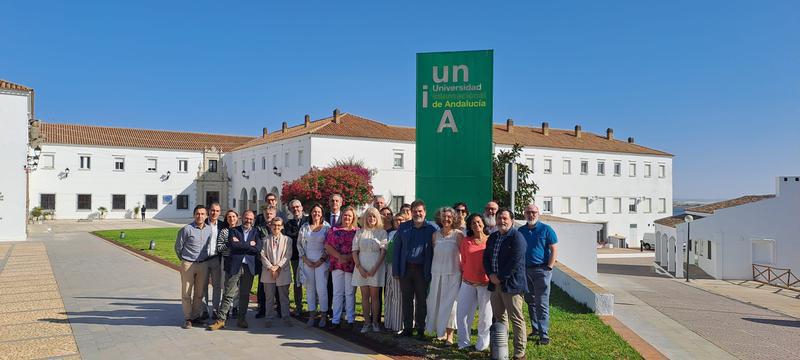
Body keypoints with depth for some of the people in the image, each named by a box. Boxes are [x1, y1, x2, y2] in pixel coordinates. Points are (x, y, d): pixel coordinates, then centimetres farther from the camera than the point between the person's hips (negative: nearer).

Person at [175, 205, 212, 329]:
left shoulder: (209, 230, 3)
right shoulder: (186, 229, -10)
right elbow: (178, 247, 0)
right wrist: (184, 259, 10)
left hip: (203, 265, 4)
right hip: (188, 265, -4)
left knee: (199, 293, 10)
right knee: (186, 293, 1)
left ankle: (196, 316, 22)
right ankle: (187, 318, 9)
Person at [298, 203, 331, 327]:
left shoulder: (326, 227, 0)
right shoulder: (305, 227, 8)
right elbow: (299, 244, 9)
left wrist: (321, 260, -7)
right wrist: (305, 259, 0)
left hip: (321, 261, -3)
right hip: (308, 261, 3)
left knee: (321, 288, -6)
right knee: (310, 288, 4)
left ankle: (323, 316, 3)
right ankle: (312, 315, 12)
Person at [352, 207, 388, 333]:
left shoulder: (382, 232, 3)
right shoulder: (359, 232, 9)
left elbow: (383, 251, -4)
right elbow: (354, 251, 5)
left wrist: (375, 268, -12)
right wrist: (359, 267, -6)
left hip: (376, 267, -2)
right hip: (362, 267, 2)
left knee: (374, 296, 0)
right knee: (365, 296, 5)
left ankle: (375, 322, 10)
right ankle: (367, 322, 11)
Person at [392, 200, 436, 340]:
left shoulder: (431, 229, -1)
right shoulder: (403, 227, 6)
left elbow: (433, 251, -1)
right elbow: (397, 249, 7)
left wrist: (431, 271, -8)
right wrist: (395, 270, 2)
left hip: (422, 270, -2)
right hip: (406, 269, 2)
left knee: (421, 300, 5)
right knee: (407, 299, 8)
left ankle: (420, 329, 15)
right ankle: (407, 327, 18)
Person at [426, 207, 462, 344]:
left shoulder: (458, 234, -4)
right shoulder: (435, 235, 7)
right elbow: (432, 253, 13)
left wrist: (464, 271, -8)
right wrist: (430, 270, 9)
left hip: (453, 273, -4)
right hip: (437, 272, 4)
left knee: (450, 302, -4)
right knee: (436, 302, 7)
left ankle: (449, 334, 4)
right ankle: (440, 331, 21)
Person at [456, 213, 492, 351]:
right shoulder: (466, 241, 3)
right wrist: (465, 274, 9)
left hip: (486, 282, -2)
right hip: (468, 282, 3)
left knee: (485, 315, 7)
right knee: (462, 313, 6)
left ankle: (482, 342, 24)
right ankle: (463, 342, 21)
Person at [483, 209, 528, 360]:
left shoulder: (517, 237, -9)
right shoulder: (492, 237, 13)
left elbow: (515, 262, -17)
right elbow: (486, 257, 12)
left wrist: (500, 277, -14)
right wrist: (491, 274, -4)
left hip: (511, 284, -7)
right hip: (495, 283, 7)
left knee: (516, 319, 0)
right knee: (499, 318, 15)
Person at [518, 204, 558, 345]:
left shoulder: (546, 229, -4)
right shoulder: (520, 231, 9)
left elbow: (554, 250, -5)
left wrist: (549, 268, -11)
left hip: (541, 270, -5)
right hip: (525, 270, 5)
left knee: (542, 303, -5)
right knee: (530, 302, 12)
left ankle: (544, 335, -2)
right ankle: (535, 329, 24)